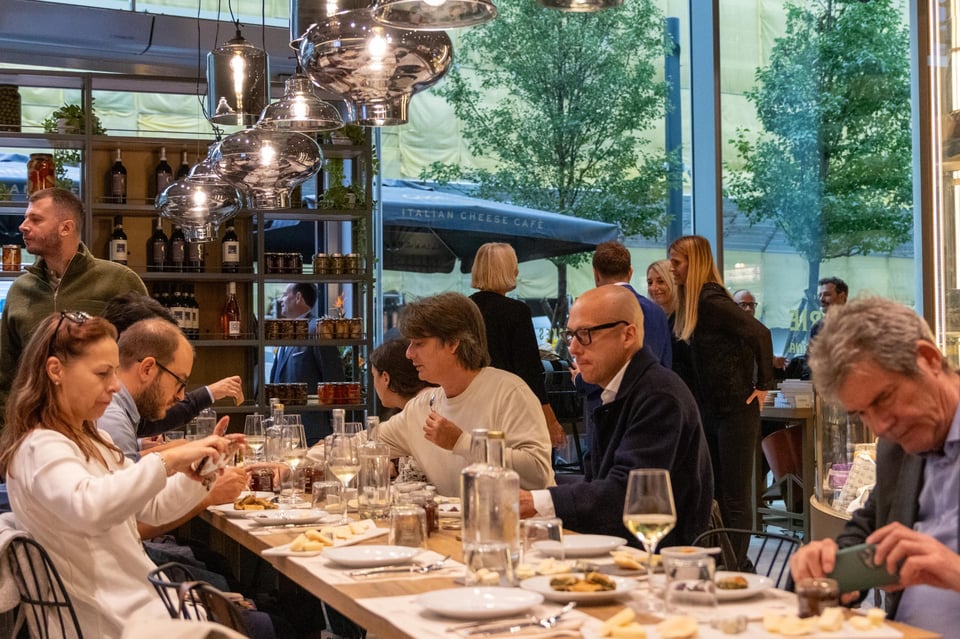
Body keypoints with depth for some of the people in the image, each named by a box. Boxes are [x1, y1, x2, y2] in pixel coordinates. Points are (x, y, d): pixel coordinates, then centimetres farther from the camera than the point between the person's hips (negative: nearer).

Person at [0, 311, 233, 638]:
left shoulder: (93, 440, 16)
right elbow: (88, 508, -39)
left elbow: (152, 508, 17)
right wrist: (166, 460, -39)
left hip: (144, 596, 9)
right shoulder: (41, 448, -18)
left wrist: (198, 469, 0)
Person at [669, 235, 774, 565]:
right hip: (711, 412, 9)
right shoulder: (692, 302, 11)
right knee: (715, 495, 14)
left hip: (735, 411, -9)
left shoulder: (712, 300, -16)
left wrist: (764, 386, -17)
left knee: (735, 498, -2)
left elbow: (760, 333, -24)